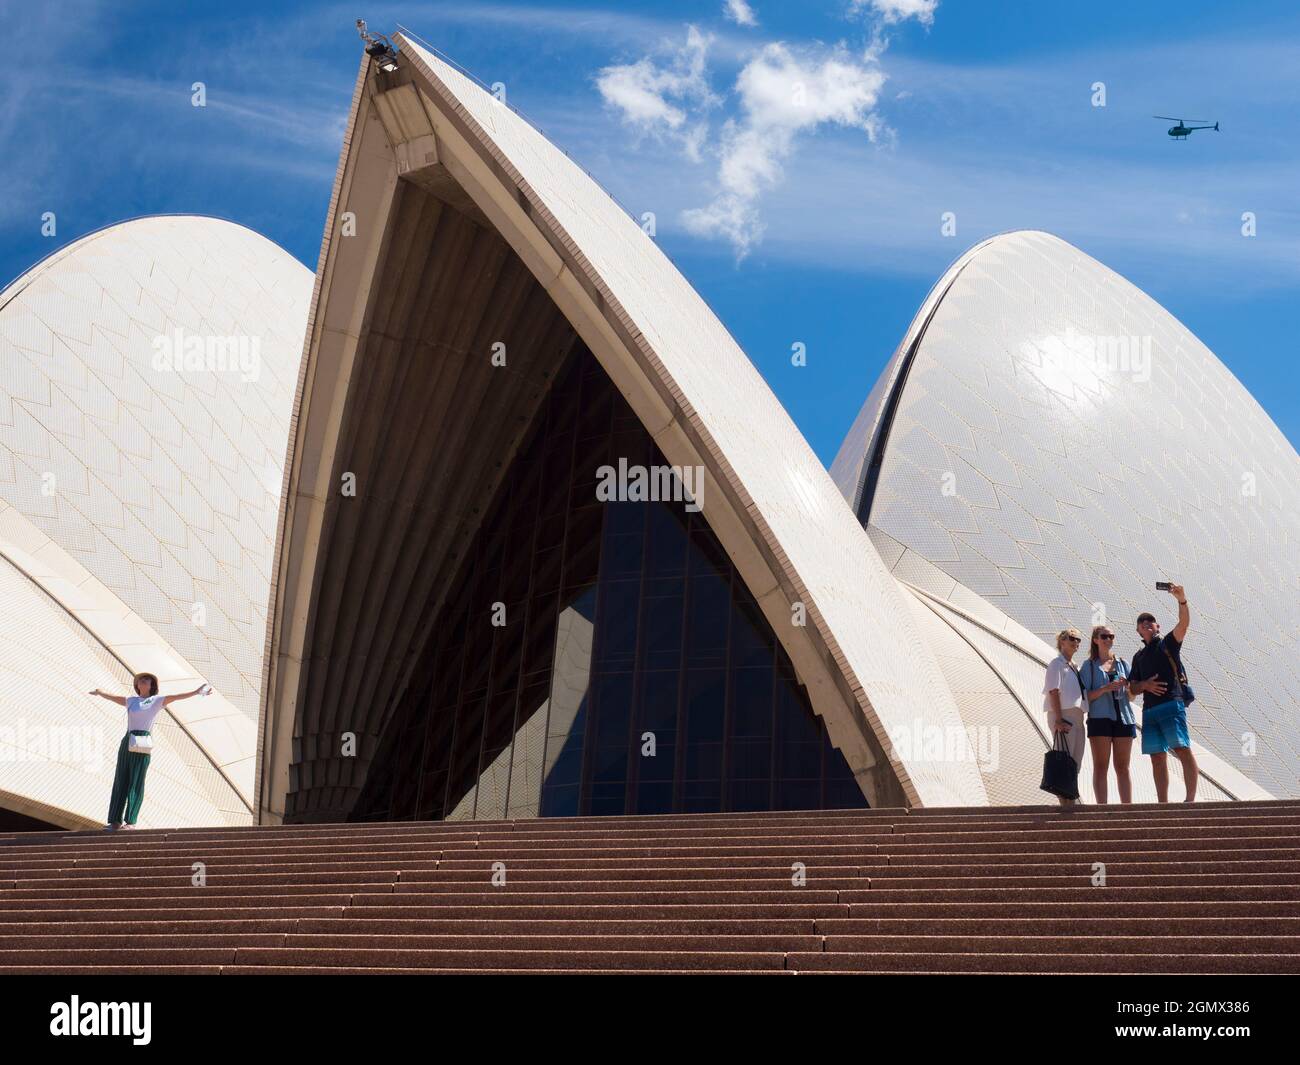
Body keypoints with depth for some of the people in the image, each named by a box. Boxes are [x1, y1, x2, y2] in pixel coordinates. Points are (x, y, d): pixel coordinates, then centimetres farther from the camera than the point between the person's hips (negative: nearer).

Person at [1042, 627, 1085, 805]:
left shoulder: (1074, 666, 21)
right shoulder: (1057, 664, -4)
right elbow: (1053, 692, -13)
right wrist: (1058, 720, -21)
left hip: (1077, 717, 9)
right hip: (1063, 716, -9)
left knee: (1075, 764, 7)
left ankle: (1071, 804, 10)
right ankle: (1064, 804, -11)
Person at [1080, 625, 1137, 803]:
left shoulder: (1122, 663, 15)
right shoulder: (1089, 665, 6)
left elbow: (1131, 695, 15)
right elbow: (1085, 695, -2)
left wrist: (1127, 686, -7)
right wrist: (1104, 689, -18)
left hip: (1123, 717, 3)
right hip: (1100, 718, -3)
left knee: (1123, 767, 3)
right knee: (1100, 766, -4)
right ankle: (1102, 807, -8)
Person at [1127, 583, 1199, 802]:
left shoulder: (1168, 644, 10)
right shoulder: (1139, 657, 23)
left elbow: (1184, 623, -9)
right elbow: (1133, 689, 20)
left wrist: (1182, 600, -25)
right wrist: (1145, 685, -2)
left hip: (1171, 704, -6)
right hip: (1149, 709, 6)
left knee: (1182, 750, -15)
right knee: (1157, 757, 3)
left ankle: (1191, 798, -21)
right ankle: (1163, 803, 4)